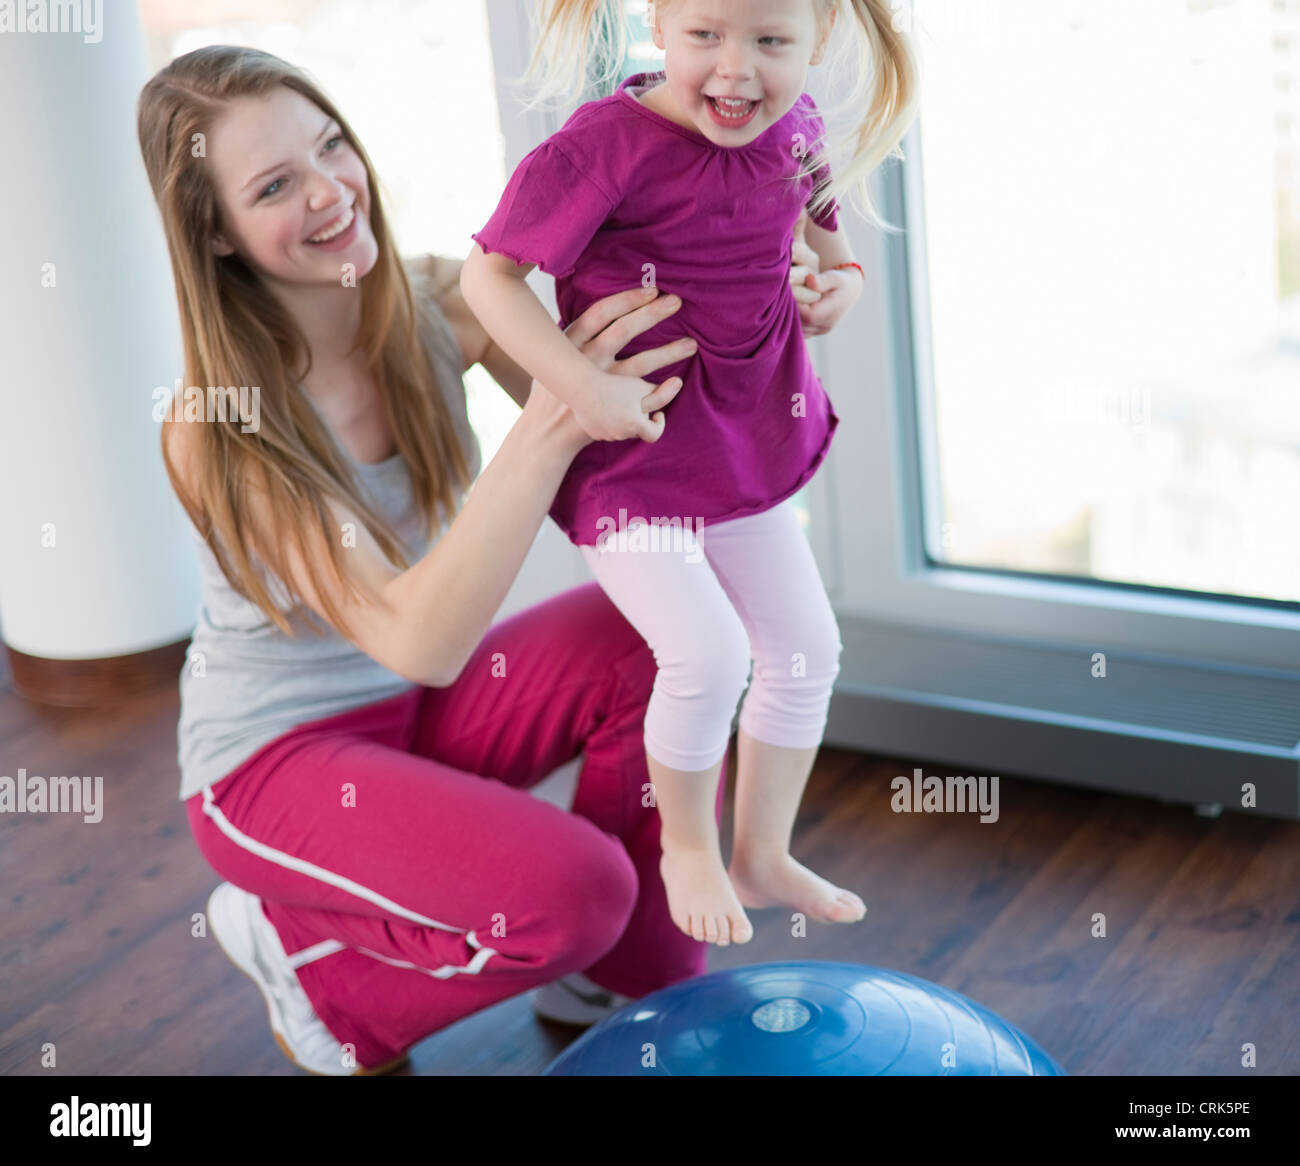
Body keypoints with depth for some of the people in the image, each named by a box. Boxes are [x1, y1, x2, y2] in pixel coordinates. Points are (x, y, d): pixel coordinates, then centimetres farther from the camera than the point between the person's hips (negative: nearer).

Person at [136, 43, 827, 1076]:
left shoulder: (439, 304, -10)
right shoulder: (219, 426, -27)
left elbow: (621, 439, -5)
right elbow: (418, 641, -37)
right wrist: (547, 428, -48)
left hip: (427, 712, 6)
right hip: (275, 754, -6)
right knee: (572, 886, -28)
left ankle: (627, 977, 2)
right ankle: (310, 956, 3)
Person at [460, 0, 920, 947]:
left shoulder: (796, 125, -3)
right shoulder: (608, 146, -23)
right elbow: (489, 273, -20)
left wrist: (840, 275, 2)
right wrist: (582, 385, -30)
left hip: (747, 444, 7)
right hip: (629, 457, -7)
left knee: (805, 649, 12)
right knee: (707, 652, -20)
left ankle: (763, 856, 33)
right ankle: (687, 841, 11)